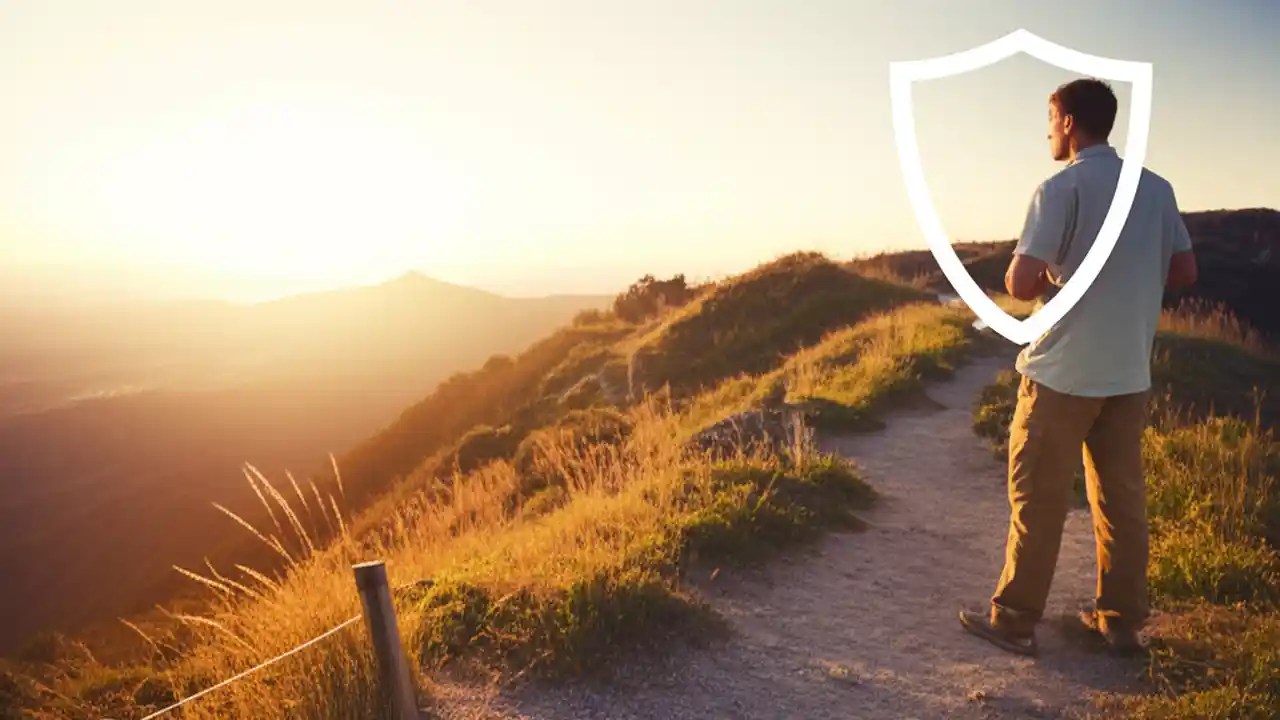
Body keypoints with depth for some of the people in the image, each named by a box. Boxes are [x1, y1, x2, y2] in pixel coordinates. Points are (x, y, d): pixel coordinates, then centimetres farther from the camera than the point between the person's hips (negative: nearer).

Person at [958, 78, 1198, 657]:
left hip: (1063, 373, -6)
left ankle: (1015, 620, 12)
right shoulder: (1156, 188, 7)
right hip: (1129, 373, 6)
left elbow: (1019, 285, -17)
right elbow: (1184, 272, 12)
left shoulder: (1061, 189, -12)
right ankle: (1121, 620, 22)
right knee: (1122, 498, 13)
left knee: (1037, 500, 3)